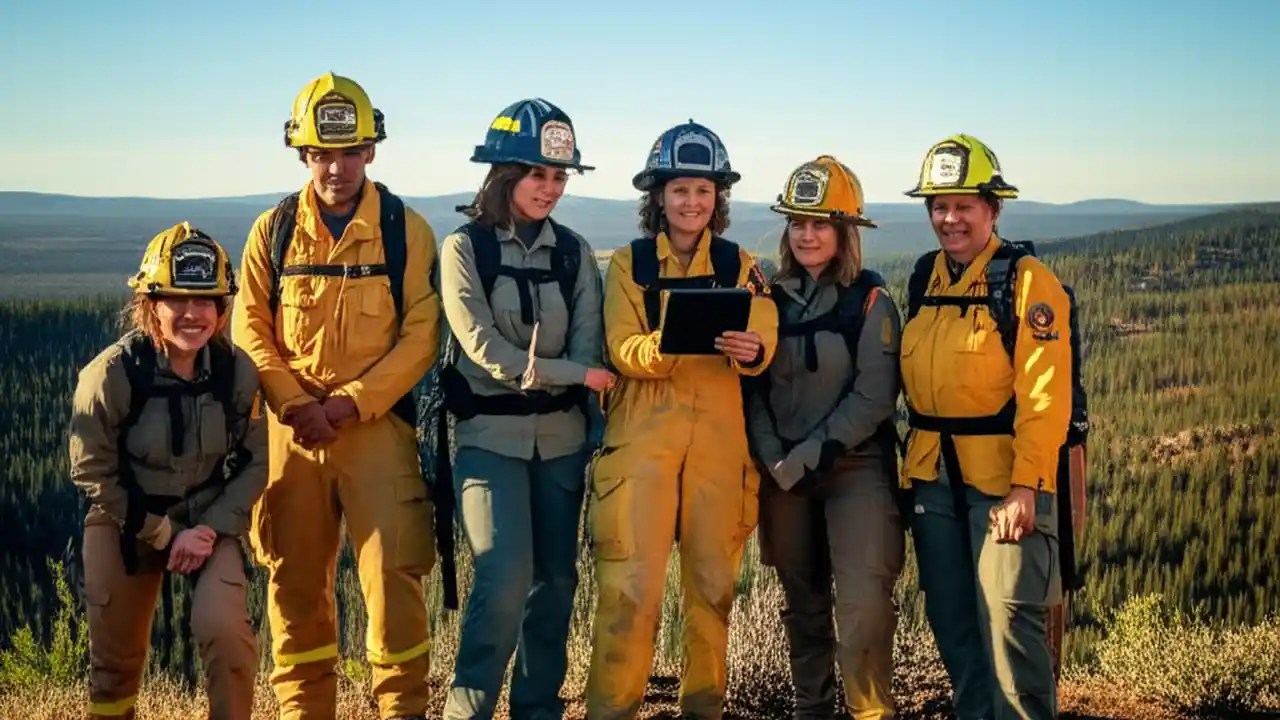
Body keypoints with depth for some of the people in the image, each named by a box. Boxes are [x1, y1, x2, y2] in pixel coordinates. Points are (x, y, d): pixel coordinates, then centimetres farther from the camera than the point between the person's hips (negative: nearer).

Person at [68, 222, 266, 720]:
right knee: (117, 652, 10)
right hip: (125, 525, -1)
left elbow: (254, 462, -5)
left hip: (211, 520, 1)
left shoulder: (238, 371, -14)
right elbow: (93, 473, -13)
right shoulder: (110, 374, -20)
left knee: (224, 629, -20)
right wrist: (165, 535, -15)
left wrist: (213, 529, -16)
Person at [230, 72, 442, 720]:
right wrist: (297, 404, -10)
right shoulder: (273, 230, 7)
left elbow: (421, 335, -5)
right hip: (291, 430, 3)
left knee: (393, 575, -7)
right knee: (294, 580, 8)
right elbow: (251, 331, 5)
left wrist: (350, 402, -13)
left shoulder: (407, 230, 0)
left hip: (379, 425, -2)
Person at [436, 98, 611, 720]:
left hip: (561, 436, 4)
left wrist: (539, 372, -20)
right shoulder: (465, 247, -3)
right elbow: (483, 348, -12)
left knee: (556, 580, 8)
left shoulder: (574, 251, 8)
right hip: (492, 435, -4)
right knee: (506, 578, -15)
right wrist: (572, 375, -15)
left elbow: (588, 344, 0)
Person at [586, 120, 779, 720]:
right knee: (632, 583, -6)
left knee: (713, 580, 9)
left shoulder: (739, 266, 9)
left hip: (718, 440, 2)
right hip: (642, 436, -2)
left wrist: (748, 349, -30)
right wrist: (664, 344, -30)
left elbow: (763, 344, -6)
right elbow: (622, 350, -9)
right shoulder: (628, 264, 4)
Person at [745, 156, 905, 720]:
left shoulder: (870, 302, -3)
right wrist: (774, 461, -7)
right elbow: (754, 389, 7)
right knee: (803, 602, 11)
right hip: (783, 474, 4)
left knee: (863, 603, -13)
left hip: (855, 467, -3)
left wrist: (809, 458, -14)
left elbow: (873, 398, -9)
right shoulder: (771, 299, 7)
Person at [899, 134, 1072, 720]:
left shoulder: (1026, 282, -10)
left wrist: (1026, 484, -20)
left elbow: (1045, 396, -15)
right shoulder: (925, 278, 10)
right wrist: (913, 461, 11)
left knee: (1009, 622, -6)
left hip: (1003, 476, -6)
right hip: (933, 476, 7)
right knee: (951, 623, 14)